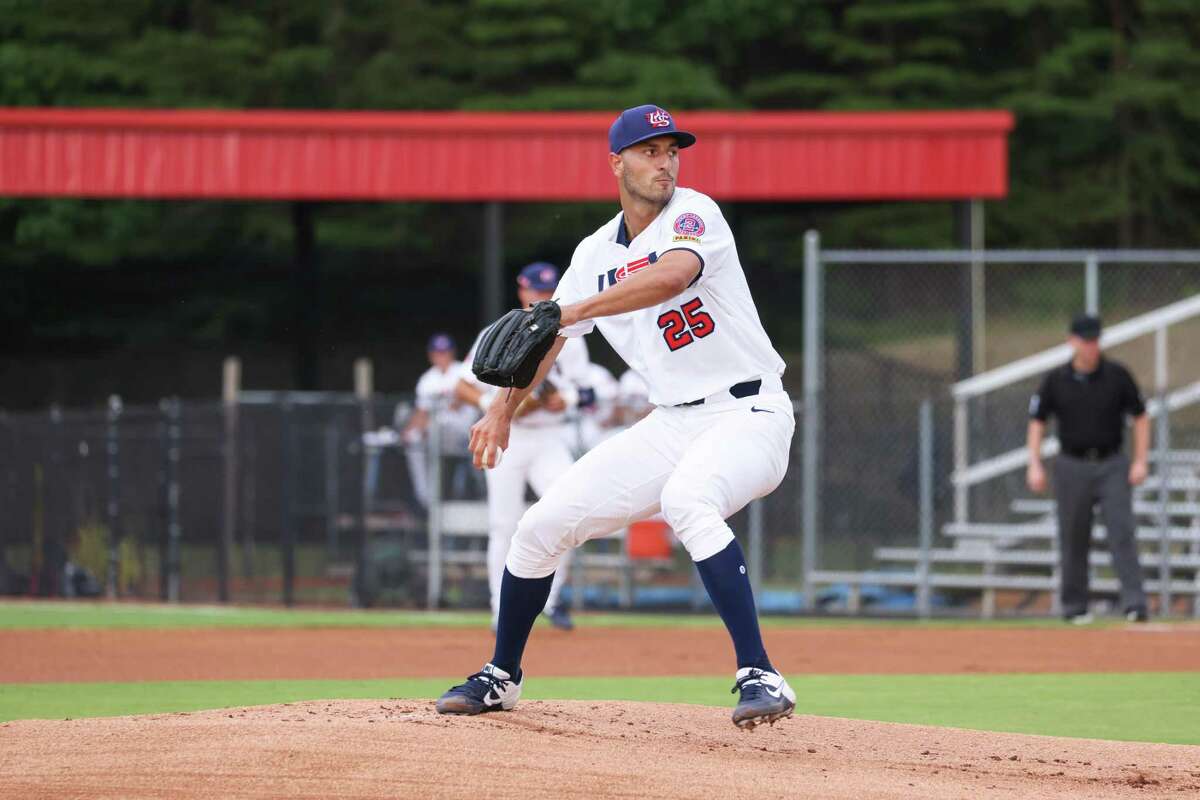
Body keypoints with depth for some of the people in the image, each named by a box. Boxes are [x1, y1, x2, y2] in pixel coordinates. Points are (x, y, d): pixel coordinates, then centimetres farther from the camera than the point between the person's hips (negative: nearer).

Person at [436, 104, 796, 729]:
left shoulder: (691, 215, -11)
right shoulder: (596, 253, 10)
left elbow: (674, 274, -33)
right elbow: (549, 337, 23)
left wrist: (574, 310, -39)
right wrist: (503, 408, 10)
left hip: (748, 413, -7)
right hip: (672, 423, 7)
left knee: (686, 499, -39)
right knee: (543, 525, 3)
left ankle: (760, 676, -40)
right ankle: (501, 677, 26)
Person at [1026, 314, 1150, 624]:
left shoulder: (1117, 375, 0)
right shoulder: (1055, 380, 1)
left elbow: (1140, 417, 6)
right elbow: (1037, 421, 7)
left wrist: (1140, 461, -2)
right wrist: (1035, 465, -3)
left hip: (1113, 466, -1)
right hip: (1072, 467, 1)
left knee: (1122, 532, -12)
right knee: (1073, 538, 5)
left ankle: (1134, 602, -17)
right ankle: (1074, 606, 15)